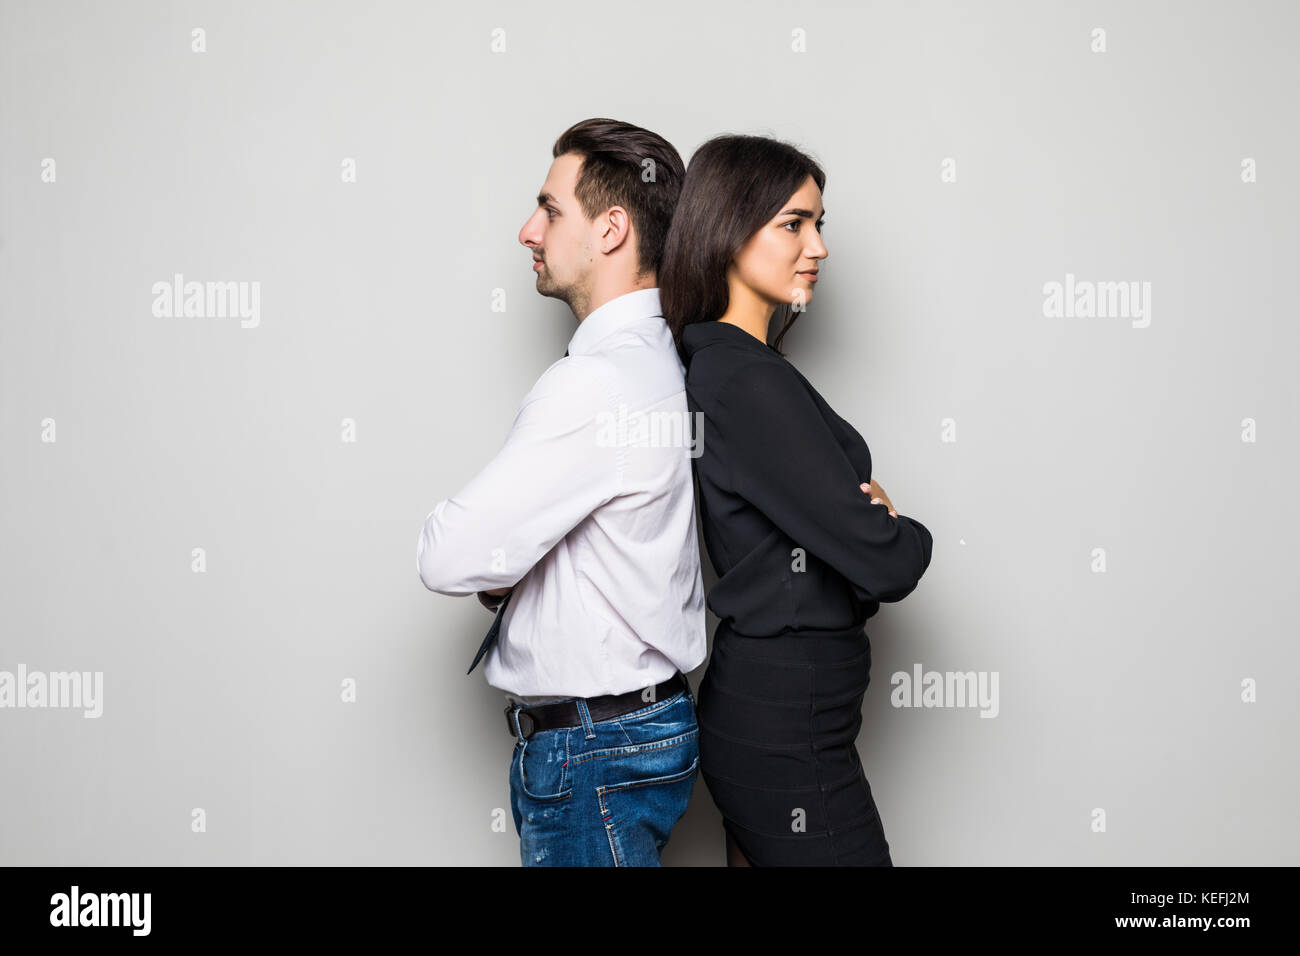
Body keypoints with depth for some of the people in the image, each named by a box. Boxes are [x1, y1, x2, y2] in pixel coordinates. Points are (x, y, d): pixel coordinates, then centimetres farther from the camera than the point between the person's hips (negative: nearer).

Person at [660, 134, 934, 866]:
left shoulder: (717, 363, 9)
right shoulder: (748, 381, -21)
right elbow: (884, 565, -22)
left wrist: (870, 505, -5)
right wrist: (907, 533, 0)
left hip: (753, 703, 9)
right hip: (790, 730, -9)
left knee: (758, 853, 18)